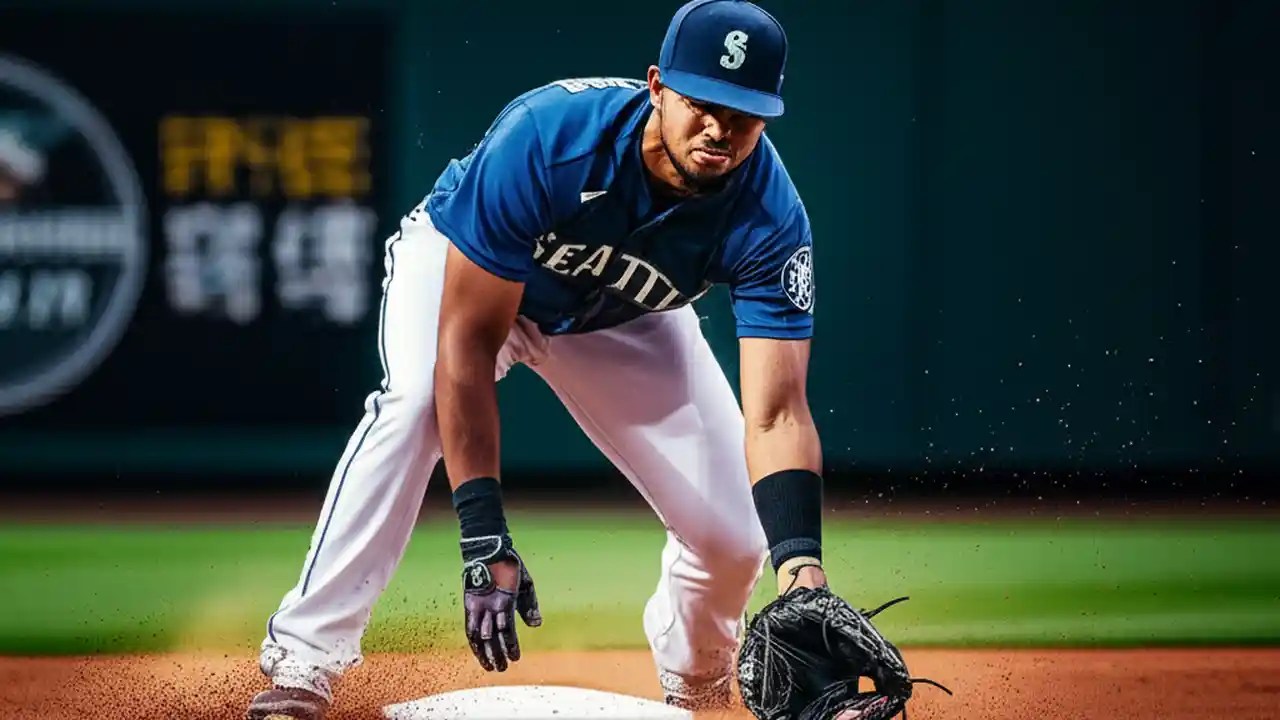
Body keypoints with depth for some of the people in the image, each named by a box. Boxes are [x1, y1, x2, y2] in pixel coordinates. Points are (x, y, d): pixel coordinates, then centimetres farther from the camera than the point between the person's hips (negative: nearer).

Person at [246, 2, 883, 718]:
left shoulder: (770, 221, -31)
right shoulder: (545, 134, -40)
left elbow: (775, 415, -34)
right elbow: (467, 345, -37)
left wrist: (803, 568, -52)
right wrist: (485, 543, -43)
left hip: (624, 321, 3)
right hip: (459, 265, -3)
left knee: (732, 537, -8)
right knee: (417, 400, -36)